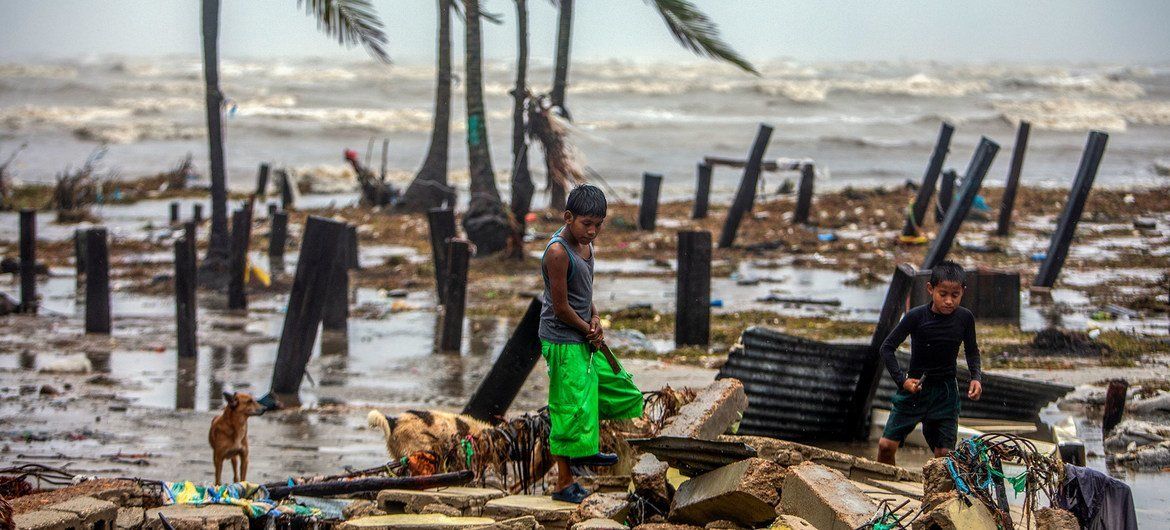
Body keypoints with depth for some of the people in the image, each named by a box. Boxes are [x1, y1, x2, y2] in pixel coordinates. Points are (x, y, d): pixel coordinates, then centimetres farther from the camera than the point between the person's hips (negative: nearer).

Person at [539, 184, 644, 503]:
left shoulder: (584, 242, 5)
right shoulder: (558, 252, -23)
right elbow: (561, 307, -21)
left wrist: (595, 318, 0)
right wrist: (589, 330, -7)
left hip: (586, 337, 10)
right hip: (563, 341, -10)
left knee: (619, 388, 20)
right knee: (571, 409, -7)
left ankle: (586, 451, 38)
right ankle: (564, 485, 2)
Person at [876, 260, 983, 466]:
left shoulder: (965, 318, -7)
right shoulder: (916, 316, -15)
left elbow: (972, 351, 13)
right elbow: (887, 348, -5)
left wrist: (975, 377, -3)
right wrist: (902, 379, -15)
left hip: (946, 392, 1)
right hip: (915, 387, -1)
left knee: (944, 453, -3)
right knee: (886, 445, -7)